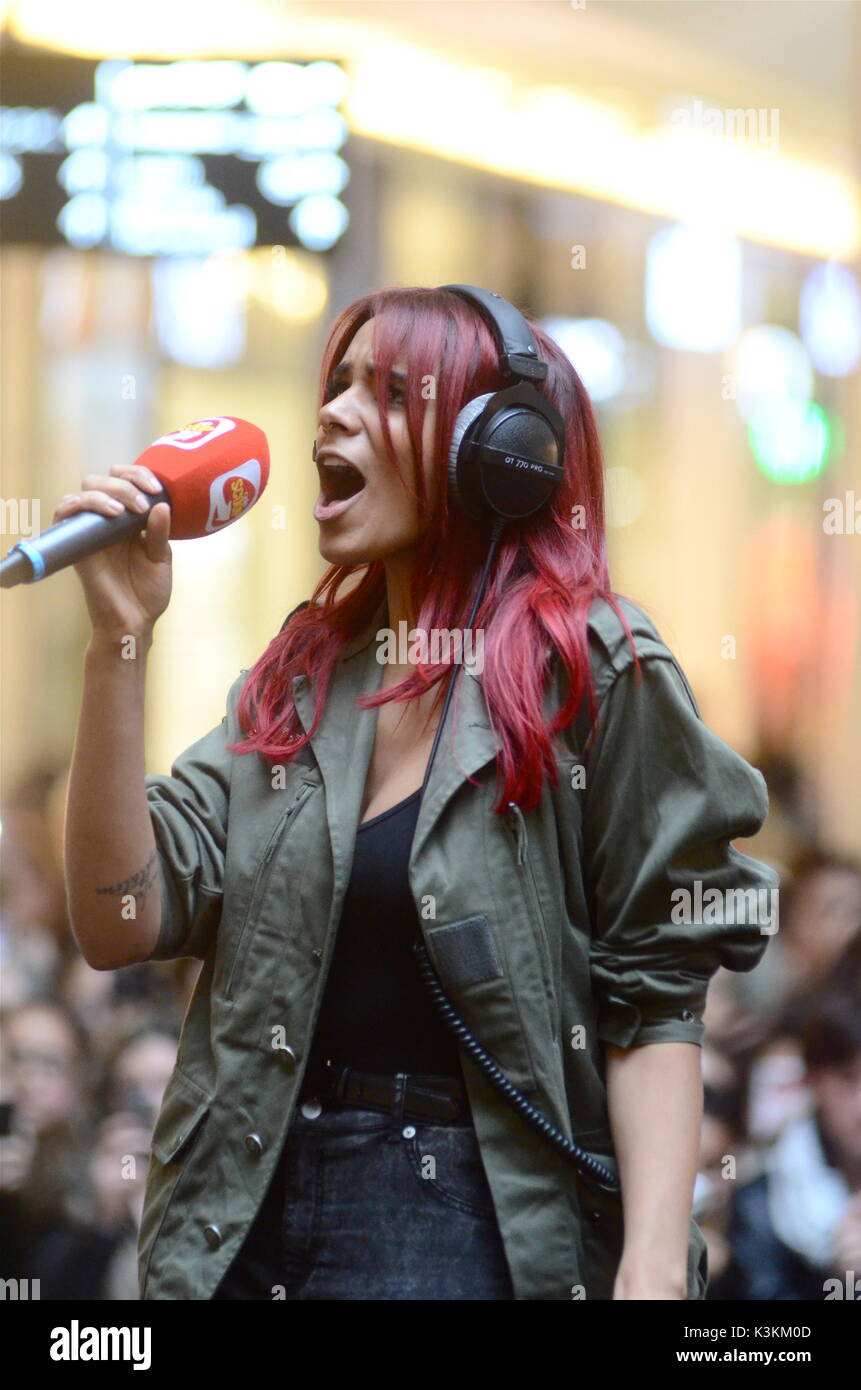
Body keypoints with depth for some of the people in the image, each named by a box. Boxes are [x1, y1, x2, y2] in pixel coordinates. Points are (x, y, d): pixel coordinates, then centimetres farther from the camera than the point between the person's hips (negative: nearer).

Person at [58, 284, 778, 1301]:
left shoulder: (594, 672, -6)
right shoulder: (298, 681, 11)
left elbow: (654, 1000, -9)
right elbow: (122, 922, 0)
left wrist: (654, 1271, -19)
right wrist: (118, 638, -7)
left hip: (477, 1219, -6)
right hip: (253, 1210, 6)